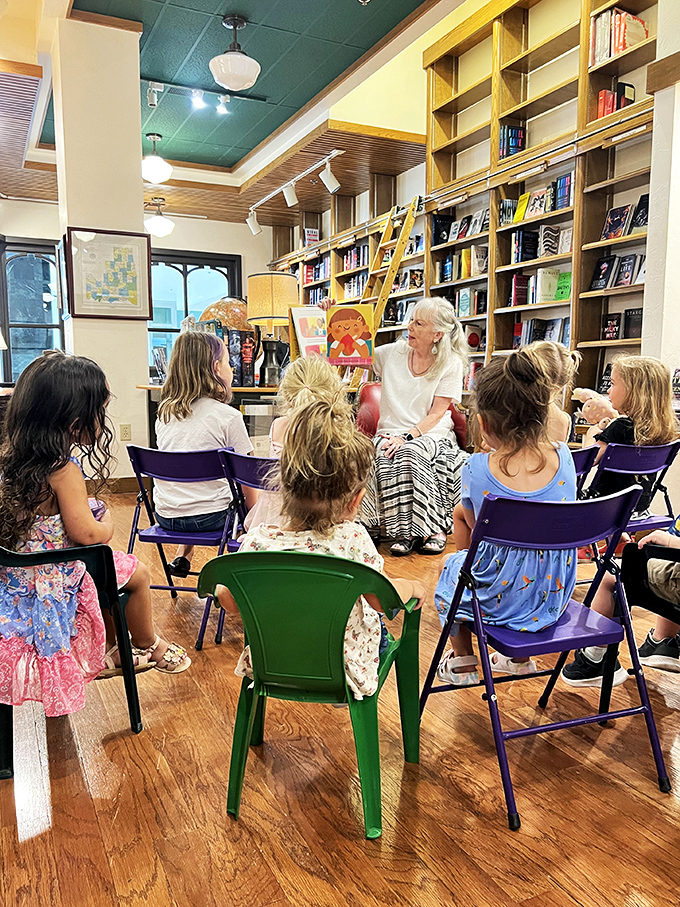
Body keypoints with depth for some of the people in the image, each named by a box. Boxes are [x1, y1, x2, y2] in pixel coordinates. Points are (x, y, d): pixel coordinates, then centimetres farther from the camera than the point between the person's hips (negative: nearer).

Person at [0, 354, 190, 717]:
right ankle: (148, 645, 36)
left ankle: (108, 653, 42)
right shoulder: (63, 470, -30)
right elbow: (86, 532, -27)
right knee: (136, 572, 13)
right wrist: (107, 525, -5)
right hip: (55, 580, -8)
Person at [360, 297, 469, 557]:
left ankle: (434, 528, -24)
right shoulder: (393, 352, 8)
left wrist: (407, 437, -20)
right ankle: (402, 530, -25)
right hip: (392, 432, 2)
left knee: (411, 452, -36)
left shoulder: (452, 364, -1)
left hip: (431, 435, -2)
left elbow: (436, 413, -6)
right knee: (384, 458, -32)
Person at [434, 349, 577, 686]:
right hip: (555, 594, 4)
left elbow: (474, 523, -5)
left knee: (451, 566, 30)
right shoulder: (563, 456, -15)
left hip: (502, 600, -4)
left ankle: (462, 662, 44)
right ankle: (520, 658, 50)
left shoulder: (476, 468, -25)